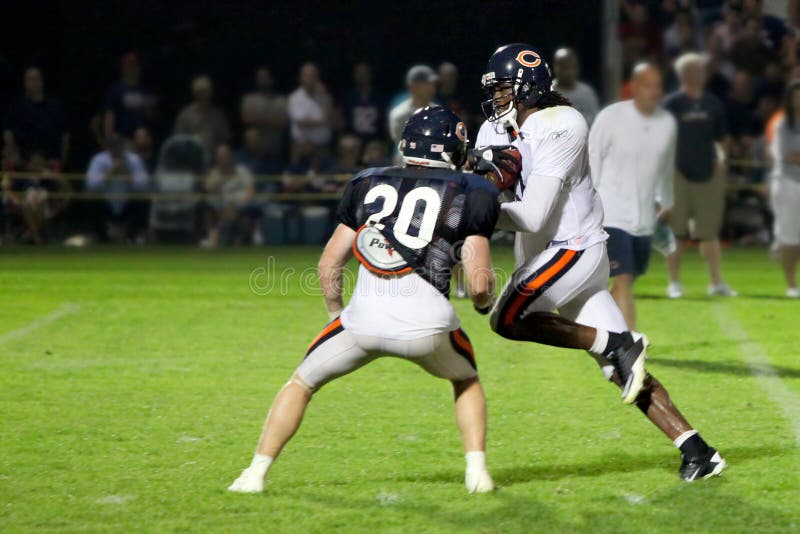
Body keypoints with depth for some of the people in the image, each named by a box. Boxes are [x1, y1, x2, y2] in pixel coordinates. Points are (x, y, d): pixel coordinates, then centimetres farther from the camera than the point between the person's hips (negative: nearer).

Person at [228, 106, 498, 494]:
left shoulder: (369, 185, 18)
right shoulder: (469, 195, 10)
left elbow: (328, 265, 19)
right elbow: (479, 286, 4)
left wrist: (336, 313, 36)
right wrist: (483, 300, 27)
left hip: (364, 317, 1)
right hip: (427, 323, -1)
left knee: (302, 383, 23)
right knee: (466, 381, 30)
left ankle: (256, 472, 14)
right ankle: (477, 470, 15)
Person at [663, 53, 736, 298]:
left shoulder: (712, 104, 10)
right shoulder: (671, 103, -4)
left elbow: (721, 137, 18)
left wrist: (721, 159, 4)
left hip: (708, 174, 4)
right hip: (679, 174, -4)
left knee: (710, 231, 5)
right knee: (676, 232, 1)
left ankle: (717, 282, 7)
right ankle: (674, 282, 9)